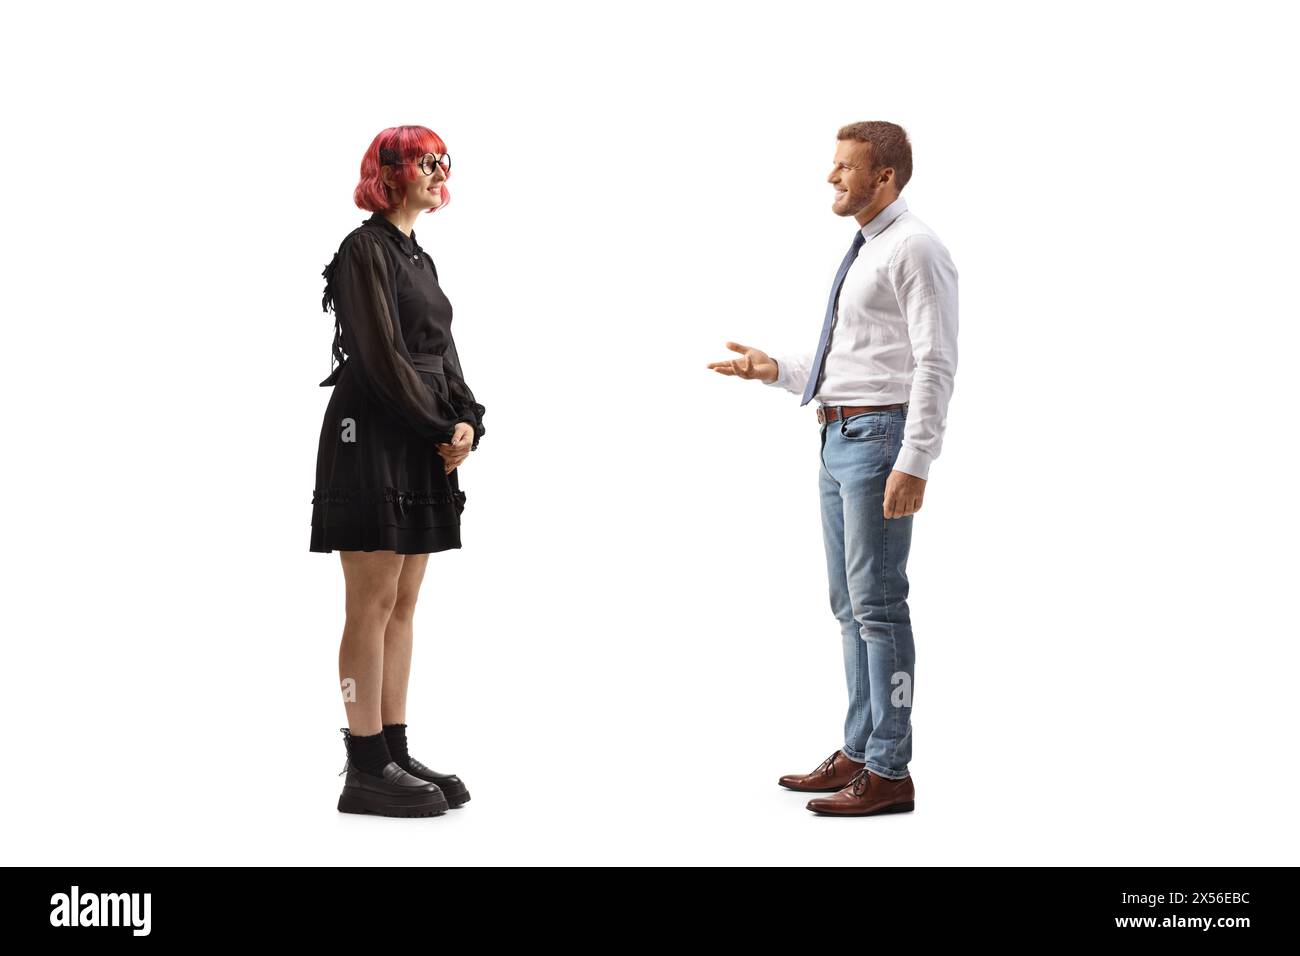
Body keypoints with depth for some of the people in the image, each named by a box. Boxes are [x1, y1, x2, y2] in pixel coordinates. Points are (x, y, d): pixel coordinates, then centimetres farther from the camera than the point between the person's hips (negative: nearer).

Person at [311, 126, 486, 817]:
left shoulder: (417, 258, 20)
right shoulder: (366, 248, -6)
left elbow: (441, 352, 15)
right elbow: (382, 356, -14)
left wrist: (467, 420, -2)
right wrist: (442, 430, -11)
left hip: (423, 447, 9)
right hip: (373, 440, -9)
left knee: (402, 605, 8)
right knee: (372, 604, -7)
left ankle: (393, 754, 12)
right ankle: (366, 769, -4)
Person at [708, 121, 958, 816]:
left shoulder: (914, 249, -11)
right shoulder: (863, 252, 18)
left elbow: (935, 365, -18)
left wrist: (914, 464, -24)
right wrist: (775, 370, 12)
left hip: (879, 437, -10)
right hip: (838, 439, 10)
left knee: (878, 605, -7)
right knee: (850, 605, 14)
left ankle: (888, 772, -1)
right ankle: (857, 753, 24)